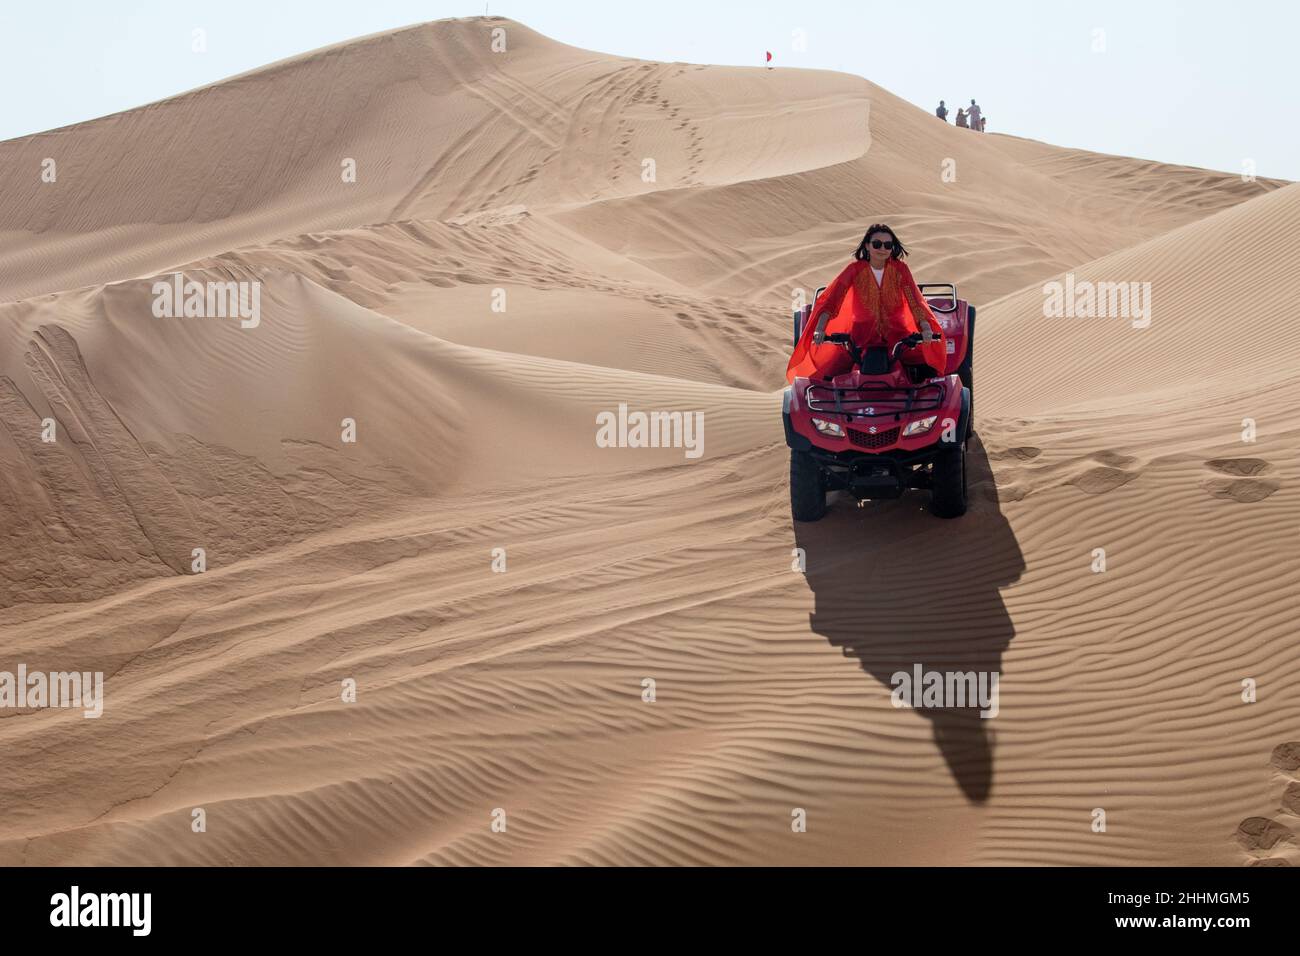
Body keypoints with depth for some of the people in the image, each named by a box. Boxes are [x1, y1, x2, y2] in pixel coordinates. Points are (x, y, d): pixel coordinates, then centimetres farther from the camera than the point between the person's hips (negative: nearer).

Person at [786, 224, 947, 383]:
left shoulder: (900, 269, -1)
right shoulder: (855, 269, -5)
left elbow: (915, 300, -10)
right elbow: (830, 298, -13)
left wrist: (926, 328, -29)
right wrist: (819, 329, -29)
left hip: (896, 333, 1)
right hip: (862, 334, -1)